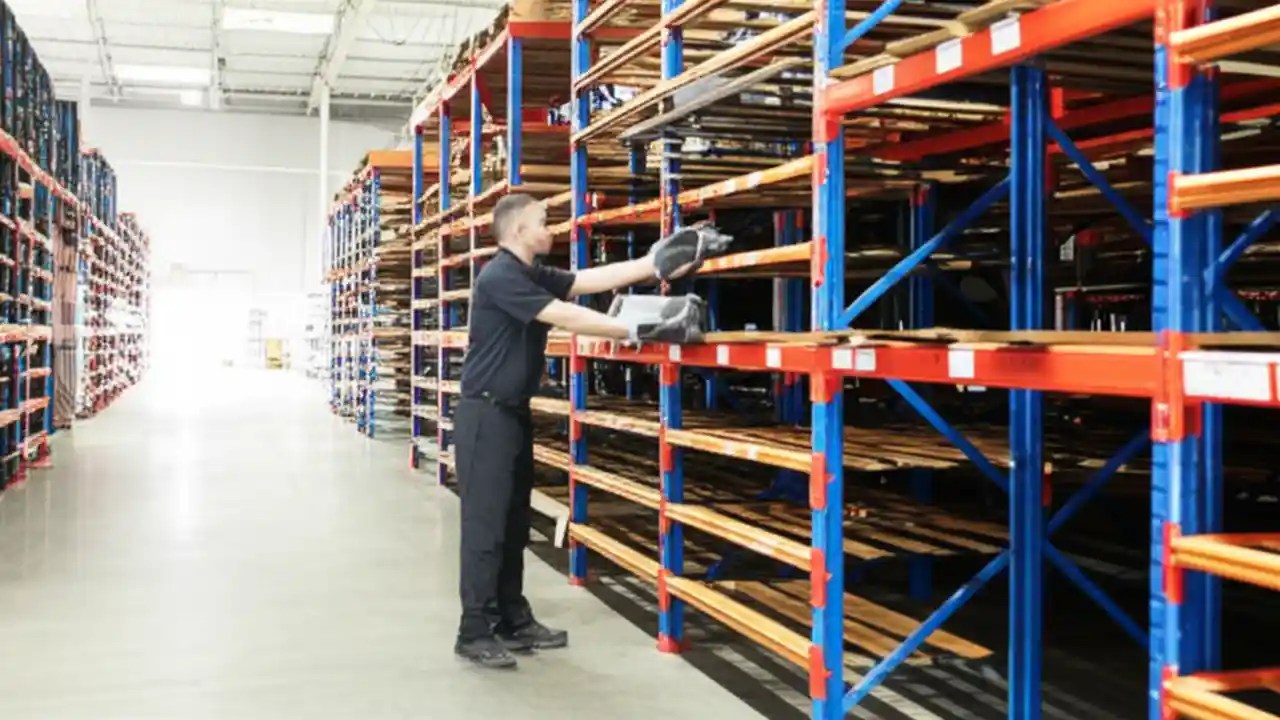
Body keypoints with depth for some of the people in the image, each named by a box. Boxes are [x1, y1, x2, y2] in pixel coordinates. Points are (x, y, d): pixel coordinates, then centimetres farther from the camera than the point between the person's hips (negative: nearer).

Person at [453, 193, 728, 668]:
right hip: (486, 416, -10)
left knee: (514, 523, 13)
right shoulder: (500, 277, -18)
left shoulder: (533, 276, 12)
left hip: (514, 413, 10)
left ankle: (514, 621, 22)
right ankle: (474, 633, 1)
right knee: (485, 525, -6)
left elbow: (592, 280, 6)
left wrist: (655, 264, 0)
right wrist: (637, 332, -24)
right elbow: (566, 318, -24)